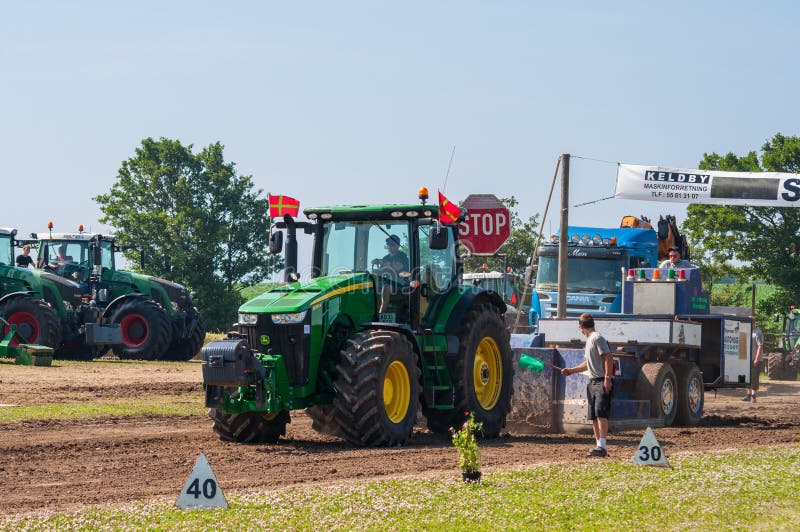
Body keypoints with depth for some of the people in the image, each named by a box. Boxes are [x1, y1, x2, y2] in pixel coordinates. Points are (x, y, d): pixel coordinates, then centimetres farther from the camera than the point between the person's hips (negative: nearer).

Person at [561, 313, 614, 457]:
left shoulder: (597, 338, -10)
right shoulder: (589, 340, 20)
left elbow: (608, 358, -18)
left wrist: (607, 378, -25)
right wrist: (571, 370, 32)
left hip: (602, 382, -10)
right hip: (592, 382, 10)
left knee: (601, 413, -18)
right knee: (594, 416, 8)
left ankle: (602, 447, -26)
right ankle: (599, 446, 12)